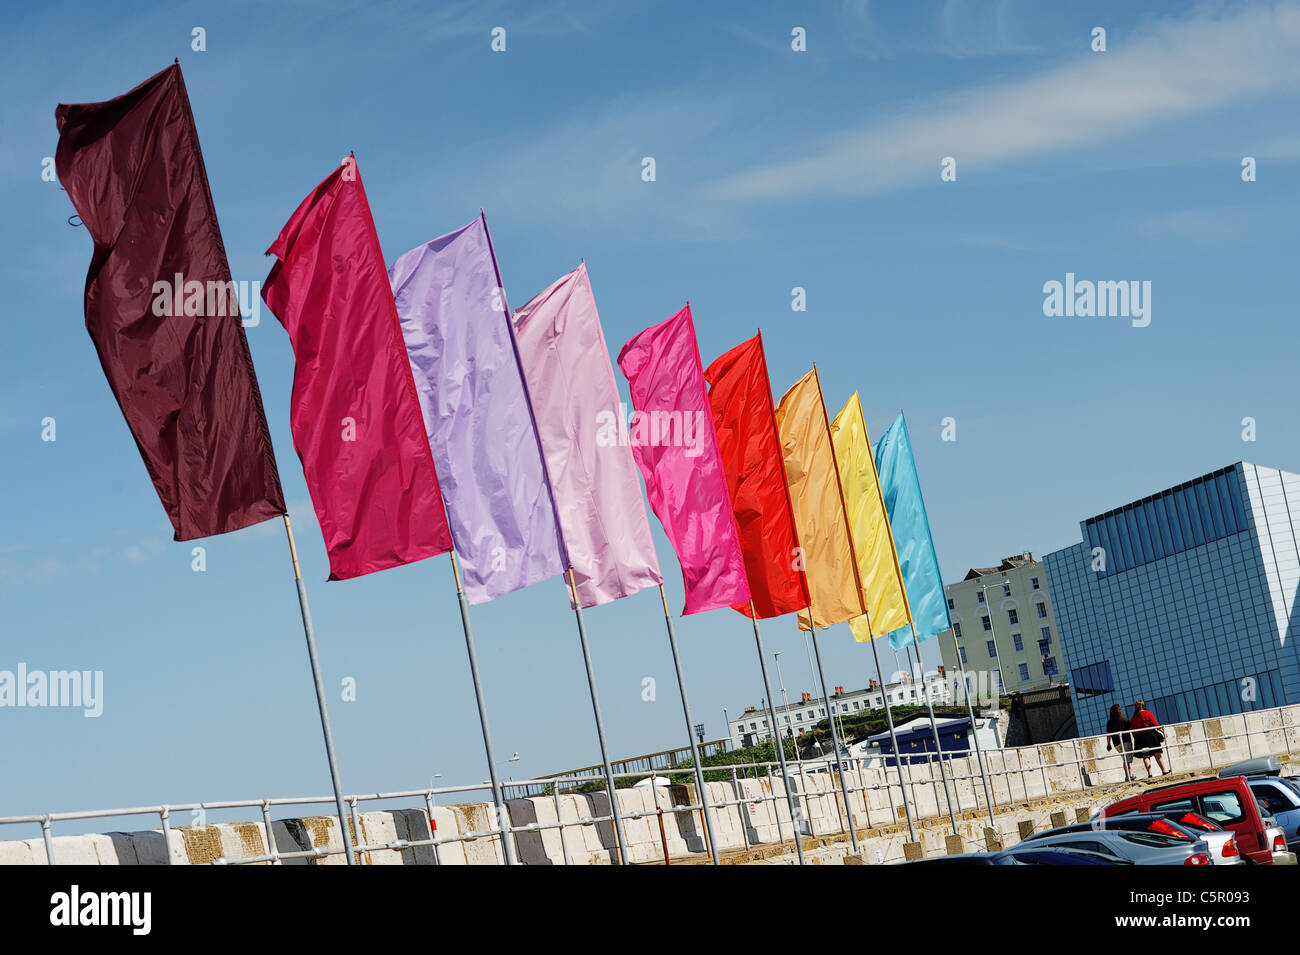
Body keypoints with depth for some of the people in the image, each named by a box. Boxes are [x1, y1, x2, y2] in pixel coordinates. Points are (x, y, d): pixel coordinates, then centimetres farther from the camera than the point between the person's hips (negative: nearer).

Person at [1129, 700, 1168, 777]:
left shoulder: (1134, 717, 10)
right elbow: (1155, 724, -6)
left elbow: (1132, 729, 9)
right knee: (1157, 753, 4)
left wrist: (1136, 738, 17)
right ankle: (1164, 771, 5)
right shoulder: (1148, 713, -2)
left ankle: (1149, 773, -9)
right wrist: (1162, 731, 3)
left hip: (1139, 737, 3)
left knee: (1145, 756, 1)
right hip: (1150, 734, -3)